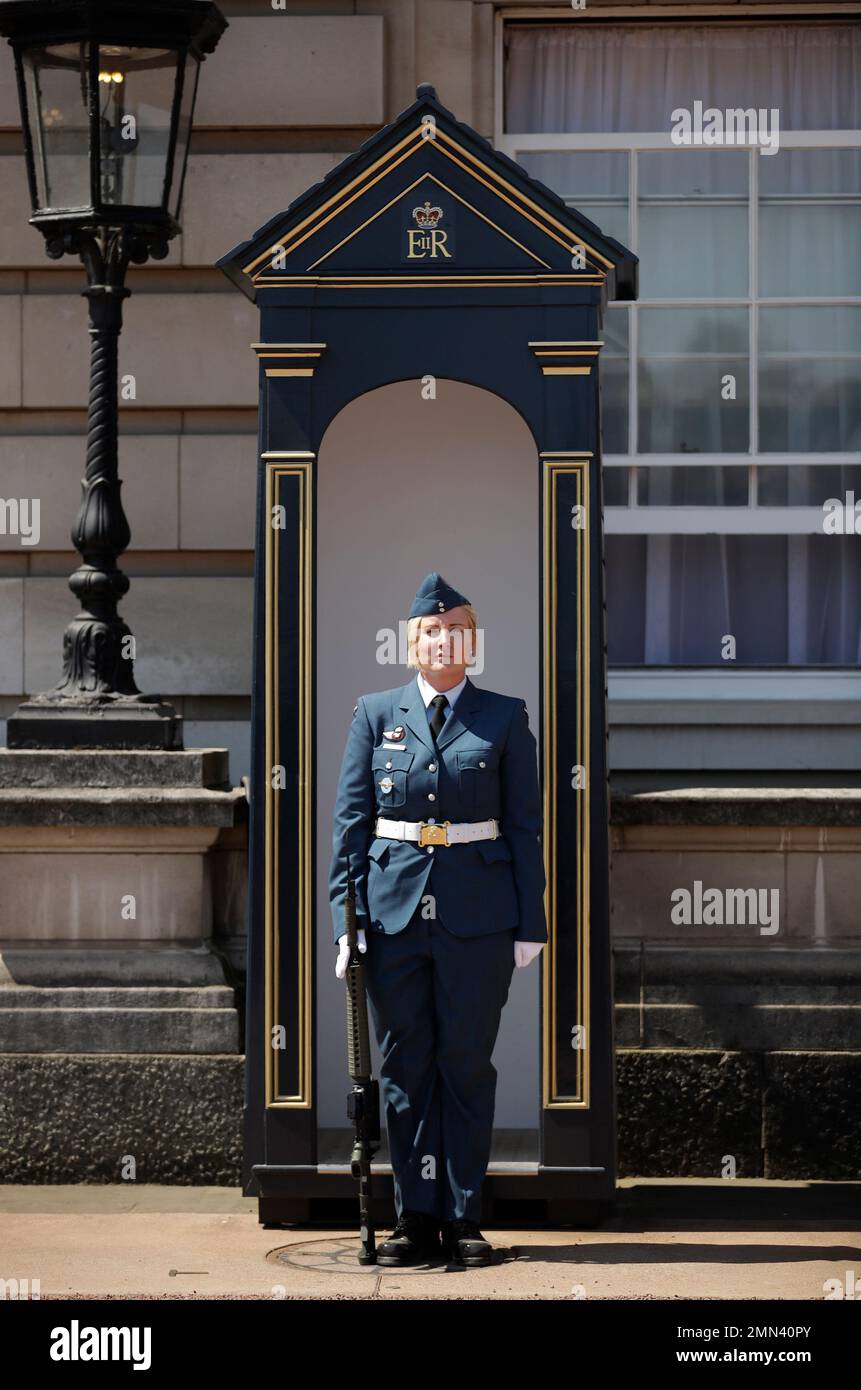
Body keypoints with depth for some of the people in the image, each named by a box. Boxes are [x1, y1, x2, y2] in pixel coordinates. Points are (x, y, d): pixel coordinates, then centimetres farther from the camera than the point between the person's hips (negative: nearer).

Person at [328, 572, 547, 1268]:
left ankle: (463, 1219, 8)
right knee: (405, 1066, 4)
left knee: (467, 1064, 2)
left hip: (478, 912, -1)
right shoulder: (376, 714, 8)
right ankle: (417, 1218, 10)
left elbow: (525, 826, 4)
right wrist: (346, 916, -2)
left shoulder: (504, 718, 5)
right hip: (395, 909, 1)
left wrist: (531, 923, -1)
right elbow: (350, 819, 6)